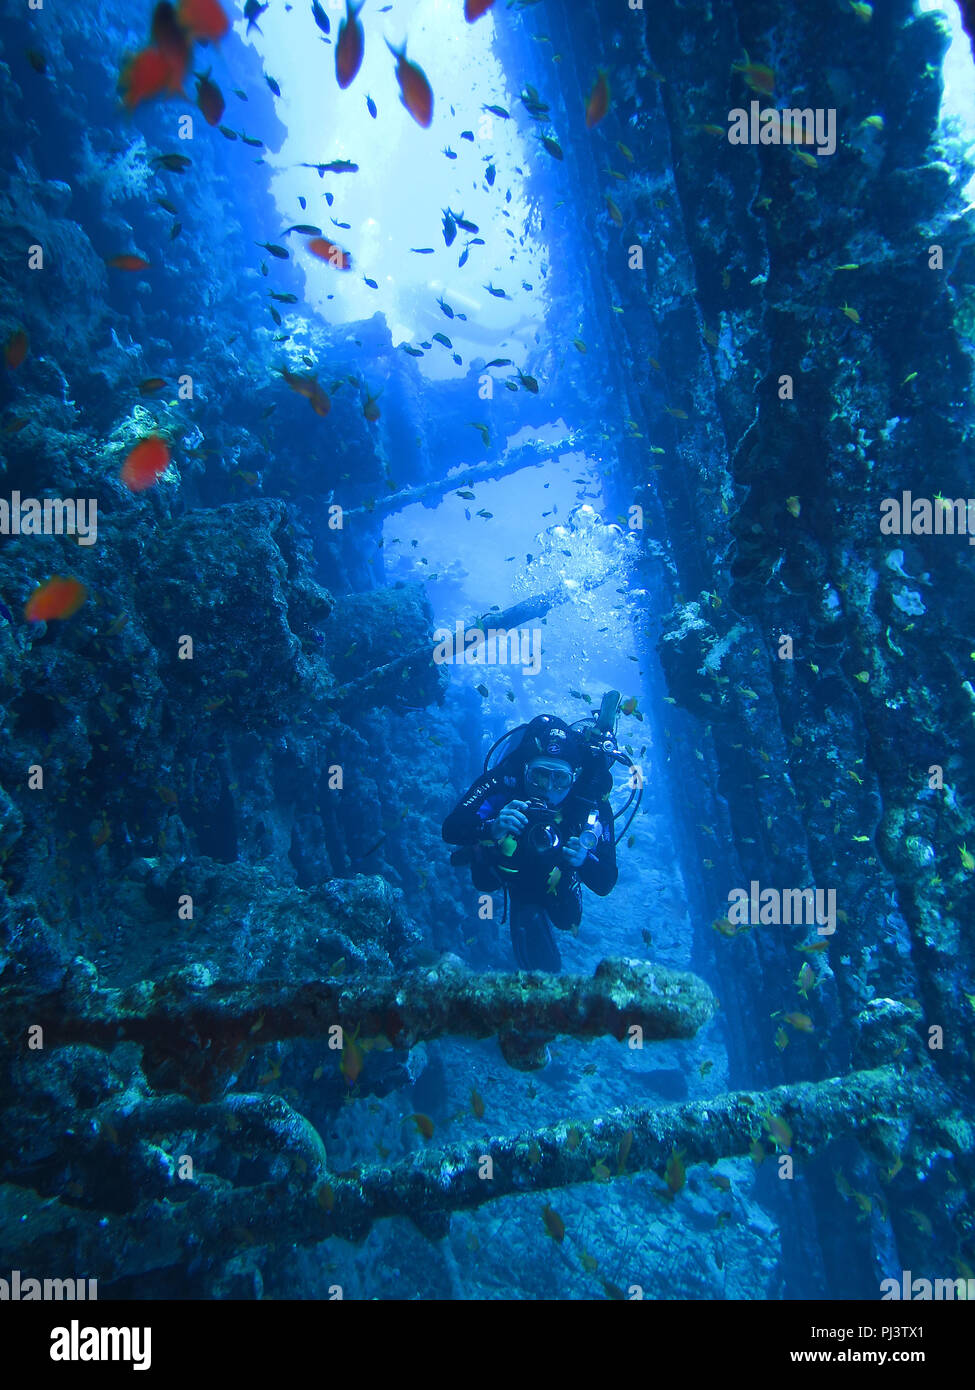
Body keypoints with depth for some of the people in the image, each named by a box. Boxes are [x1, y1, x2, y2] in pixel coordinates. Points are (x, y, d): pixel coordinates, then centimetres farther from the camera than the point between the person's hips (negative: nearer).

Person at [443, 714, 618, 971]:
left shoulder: (593, 802, -42)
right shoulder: (505, 780, -44)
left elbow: (605, 884, -38)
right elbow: (450, 830, -49)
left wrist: (584, 860, -60)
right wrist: (491, 828, -68)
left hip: (554, 880, 1)